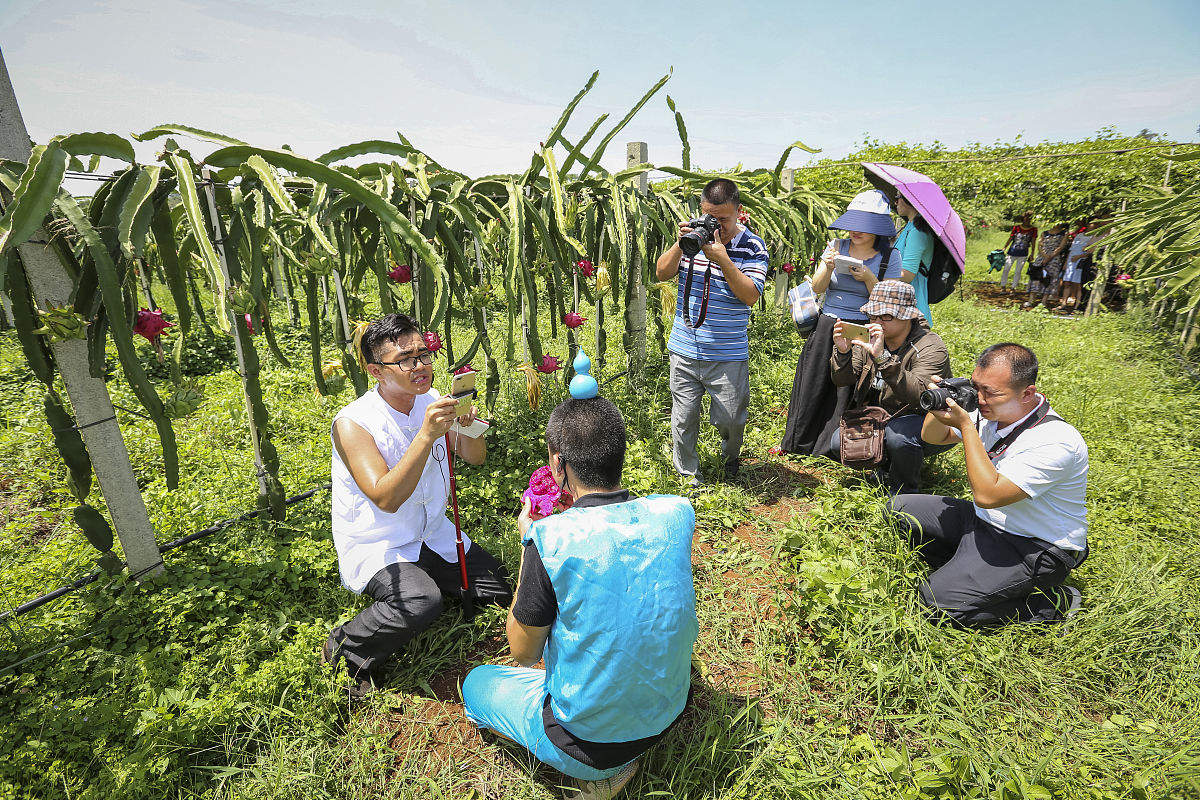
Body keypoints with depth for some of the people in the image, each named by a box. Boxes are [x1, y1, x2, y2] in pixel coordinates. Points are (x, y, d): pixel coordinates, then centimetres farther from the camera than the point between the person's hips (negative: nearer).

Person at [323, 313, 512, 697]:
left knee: (499, 591, 3)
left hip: (433, 534, 6)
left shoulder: (432, 401, -5)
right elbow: (386, 498, -32)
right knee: (421, 603, -32)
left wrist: (466, 427, -26)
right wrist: (426, 436, -41)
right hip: (375, 547, -6)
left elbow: (476, 457, -4)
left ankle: (423, 577, 23)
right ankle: (347, 645, -4)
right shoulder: (353, 423, -23)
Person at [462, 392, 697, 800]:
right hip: (667, 714, 6)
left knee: (476, 682, 21)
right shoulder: (676, 513, -15)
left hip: (587, 742, -5)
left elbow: (523, 653, -12)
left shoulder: (550, 539, -29)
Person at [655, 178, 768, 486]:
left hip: (728, 355, -2)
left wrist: (722, 259, -21)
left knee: (729, 418, 8)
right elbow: (662, 274, 2)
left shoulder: (753, 247, -3)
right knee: (684, 417, 8)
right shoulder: (694, 235, 5)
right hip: (684, 349, 2)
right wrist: (681, 244, -14)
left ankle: (730, 456, 41)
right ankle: (687, 472, 27)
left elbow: (750, 296, -14)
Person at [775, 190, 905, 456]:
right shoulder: (837, 247, 3)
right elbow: (817, 288, 0)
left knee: (849, 391, 4)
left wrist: (868, 278, -19)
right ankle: (794, 441, 25)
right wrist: (828, 267, -18)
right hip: (826, 327, 2)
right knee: (812, 385, 10)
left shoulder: (889, 257, -1)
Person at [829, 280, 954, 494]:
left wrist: (882, 357, -49)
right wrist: (842, 352, -26)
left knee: (897, 436, -36)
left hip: (928, 422, -6)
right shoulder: (869, 338, -5)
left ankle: (904, 492, -5)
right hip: (881, 418, 6)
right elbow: (842, 381, -6)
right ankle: (887, 467, 19)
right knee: (840, 443, -11)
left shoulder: (931, 347, -22)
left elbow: (918, 395, -40)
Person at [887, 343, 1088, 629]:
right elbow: (933, 437, 9)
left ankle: (1051, 602, -1)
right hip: (985, 520, 8)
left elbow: (986, 494, -33)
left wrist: (966, 426, -30)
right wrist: (940, 404, -13)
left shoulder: (1056, 442, -28)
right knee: (899, 508, 1)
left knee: (938, 598, -21)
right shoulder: (994, 412, -4)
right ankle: (964, 569, 3)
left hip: (1037, 549, -8)